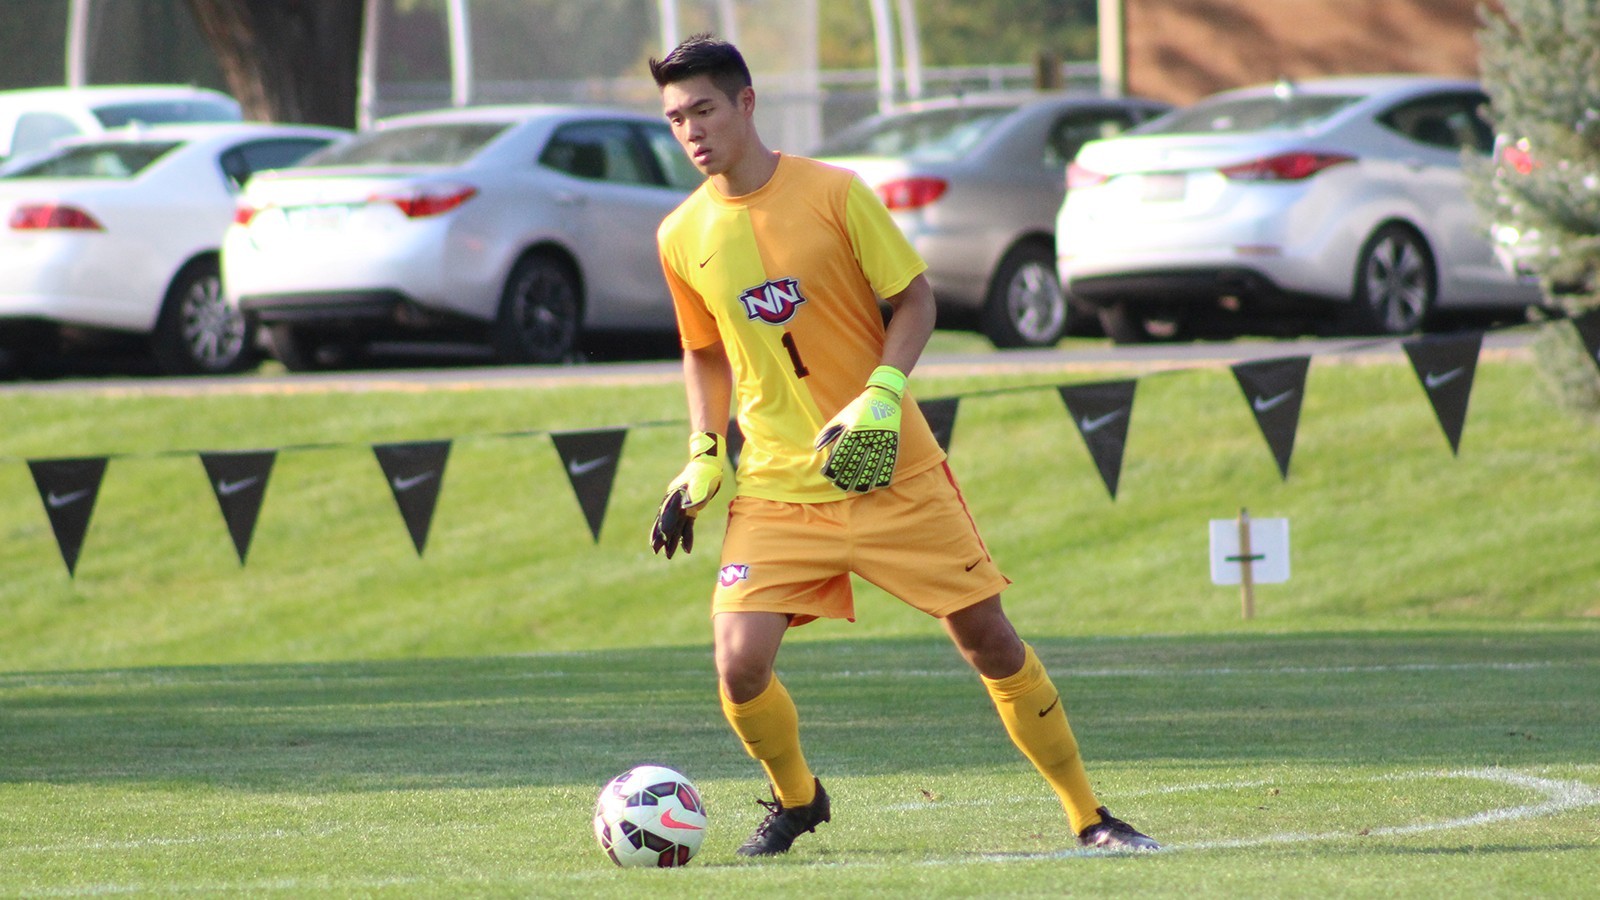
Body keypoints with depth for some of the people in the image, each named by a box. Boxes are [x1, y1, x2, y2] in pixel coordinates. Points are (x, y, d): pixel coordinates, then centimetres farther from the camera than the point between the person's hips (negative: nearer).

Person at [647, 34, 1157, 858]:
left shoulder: (832, 194, -8)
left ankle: (1088, 816, 13)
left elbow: (914, 300, -2)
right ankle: (795, 801, 15)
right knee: (739, 667, -14)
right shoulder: (682, 237, 2)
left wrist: (881, 396, -17)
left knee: (989, 639, 0)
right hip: (778, 486, 2)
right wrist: (703, 458, 5)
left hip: (891, 472, -2)